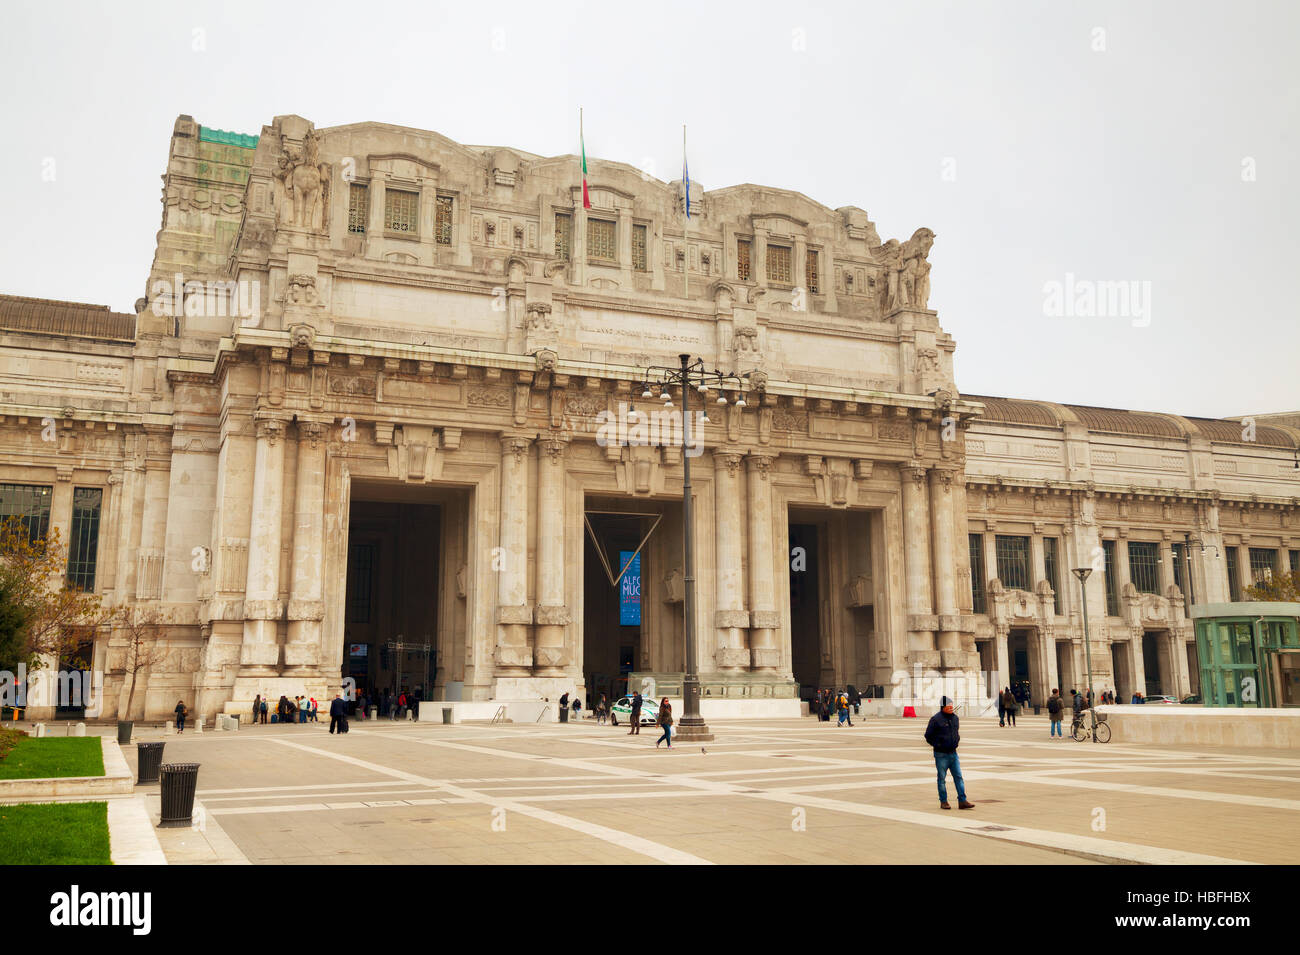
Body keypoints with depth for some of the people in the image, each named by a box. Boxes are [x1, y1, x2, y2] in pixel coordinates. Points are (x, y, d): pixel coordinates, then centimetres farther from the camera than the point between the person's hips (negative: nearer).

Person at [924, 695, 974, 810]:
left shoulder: (955, 718, 8)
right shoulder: (936, 719, -11)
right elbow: (928, 736, -5)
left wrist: (957, 740, 9)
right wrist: (937, 745, -8)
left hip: (953, 753, 5)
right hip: (941, 754, -5)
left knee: (958, 777, 1)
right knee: (942, 778, 4)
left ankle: (962, 801, 4)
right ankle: (943, 802, 13)